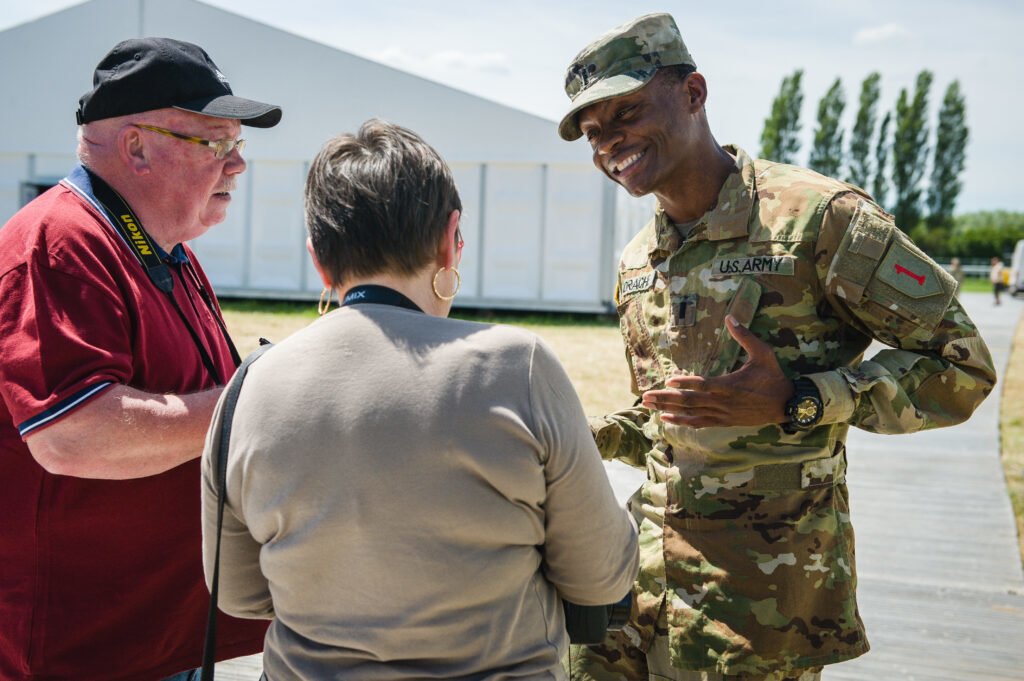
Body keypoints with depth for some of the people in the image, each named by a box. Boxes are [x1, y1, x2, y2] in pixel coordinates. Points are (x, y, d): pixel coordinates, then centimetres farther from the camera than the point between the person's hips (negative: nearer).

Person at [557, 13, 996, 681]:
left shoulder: (818, 216, -12)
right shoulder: (637, 262, 11)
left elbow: (960, 363, -11)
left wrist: (798, 400, -21)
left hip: (766, 581, -6)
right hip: (647, 552, 6)